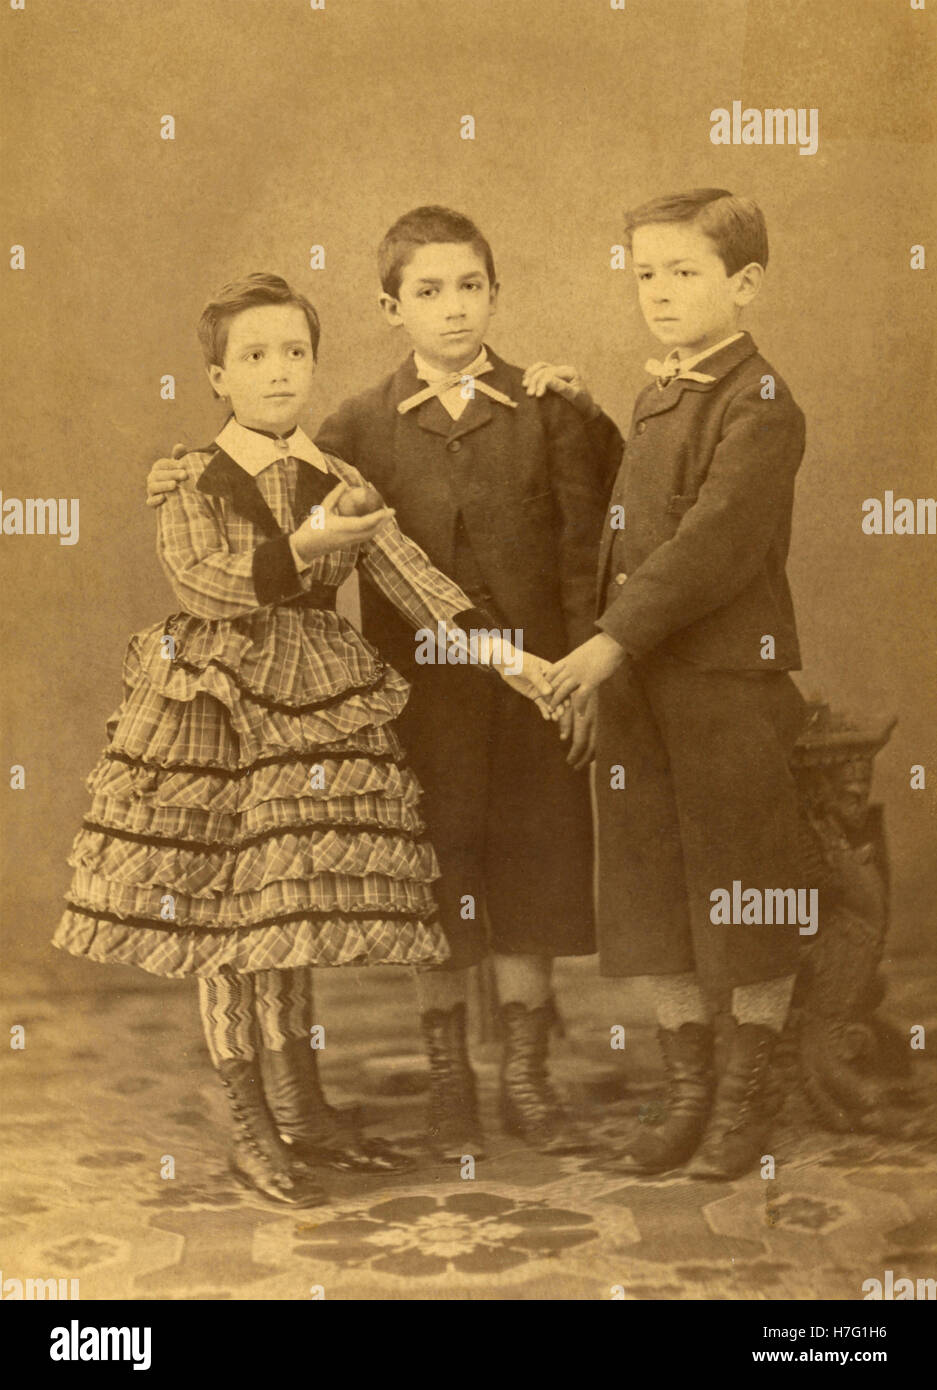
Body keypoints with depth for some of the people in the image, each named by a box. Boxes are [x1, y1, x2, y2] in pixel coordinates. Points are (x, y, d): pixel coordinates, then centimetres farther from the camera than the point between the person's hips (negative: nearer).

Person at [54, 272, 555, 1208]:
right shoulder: (196, 480, -5)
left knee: (291, 911, 11)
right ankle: (250, 1130, 13)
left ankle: (298, 1107, 27)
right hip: (213, 708, -4)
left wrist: (491, 647, -16)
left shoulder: (338, 483, 6)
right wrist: (302, 547, -33)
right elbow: (202, 576, -20)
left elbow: (408, 571, -4)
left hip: (311, 707, 4)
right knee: (222, 916, 1)